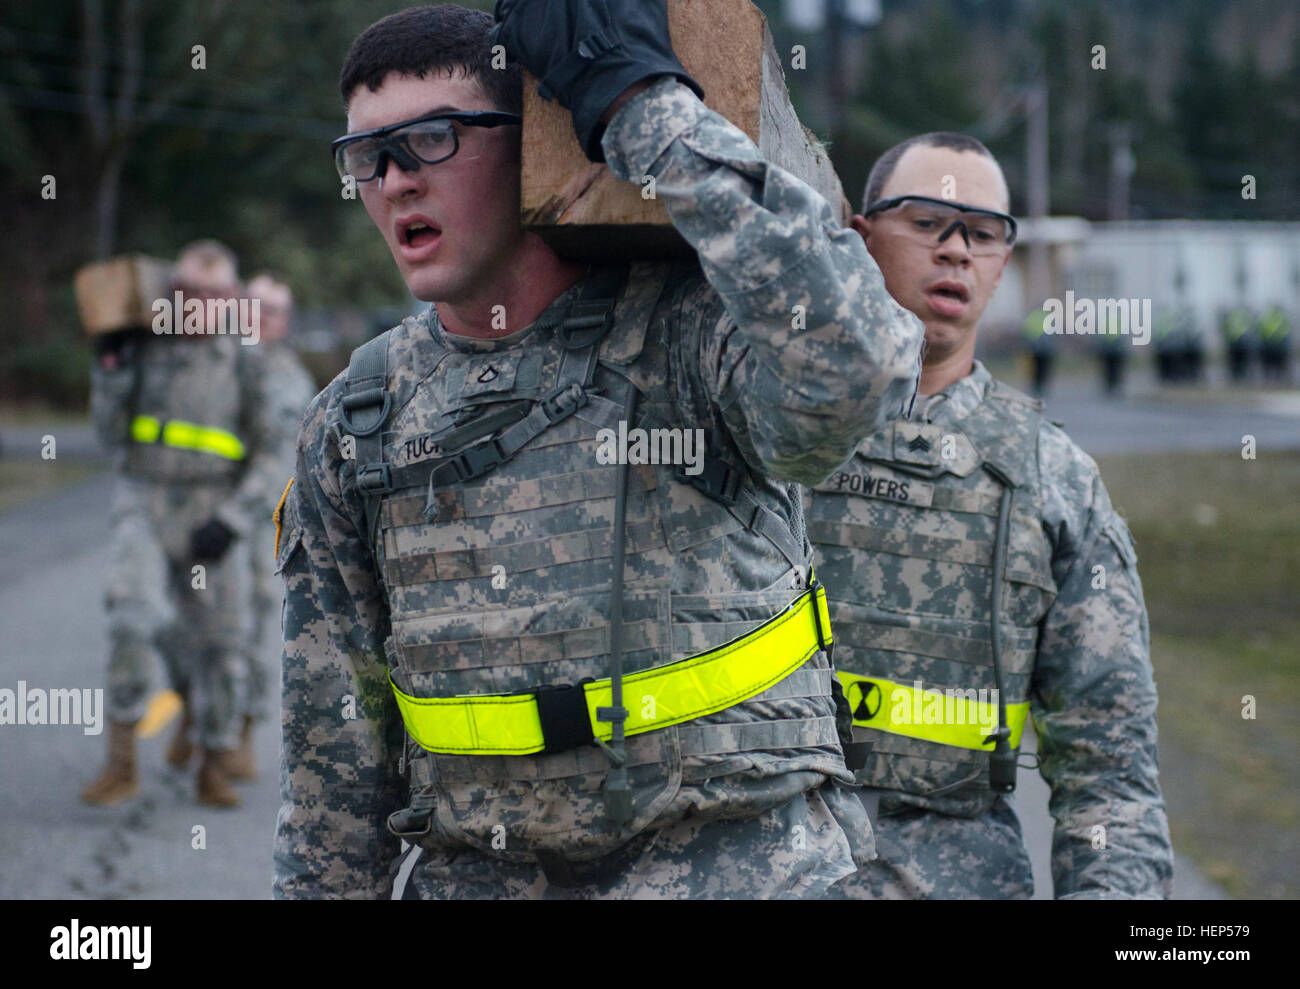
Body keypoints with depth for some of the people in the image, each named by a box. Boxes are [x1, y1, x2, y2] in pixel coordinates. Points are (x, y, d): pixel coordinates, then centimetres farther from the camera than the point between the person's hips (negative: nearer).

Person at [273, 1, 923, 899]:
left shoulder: (686, 334, -10)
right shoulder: (354, 425, 4)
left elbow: (855, 366, -34)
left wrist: (645, 101, -27)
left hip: (736, 857, -4)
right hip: (477, 873, 4)